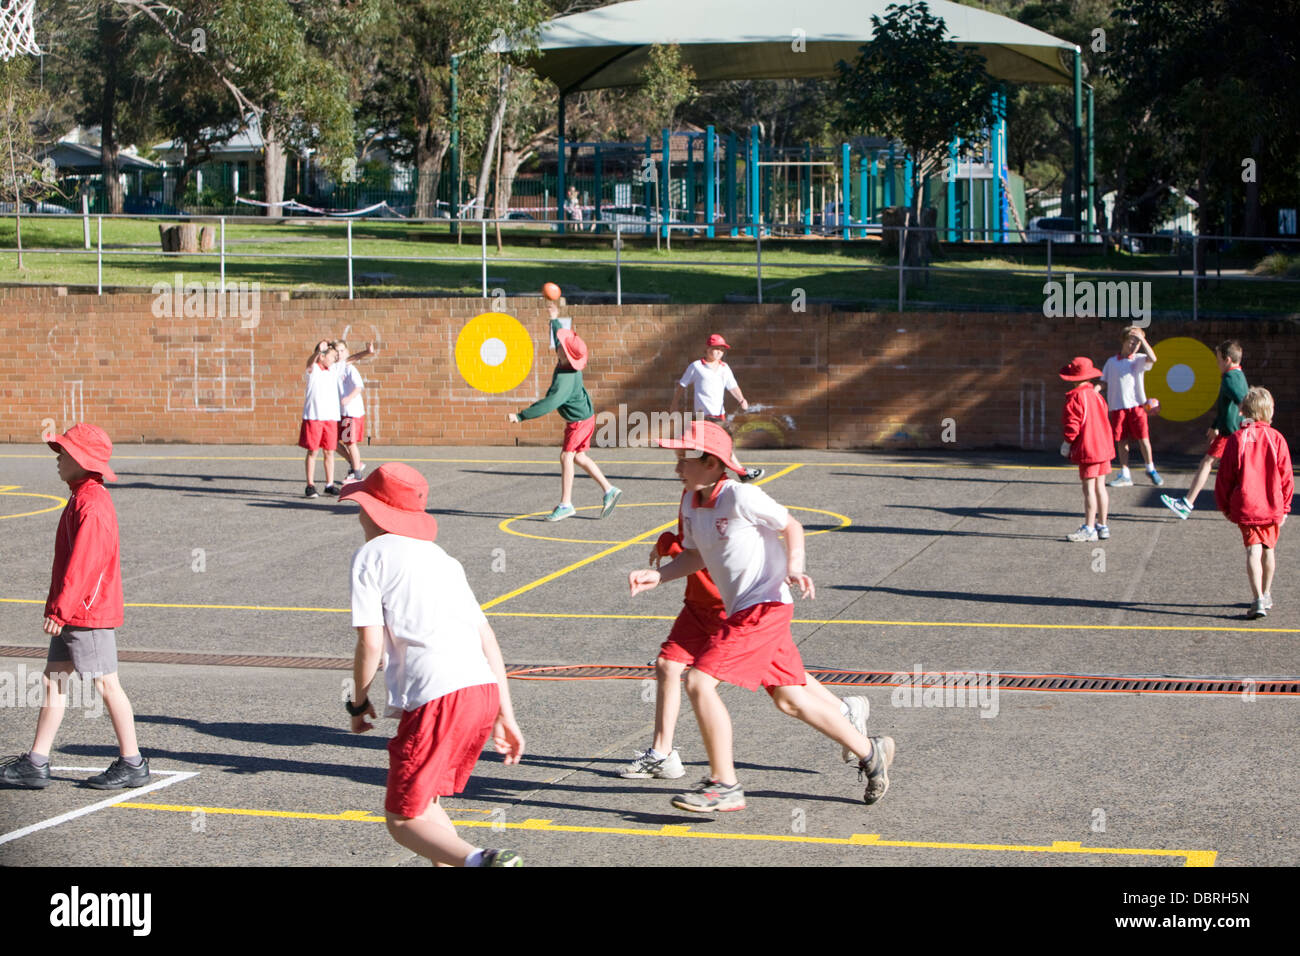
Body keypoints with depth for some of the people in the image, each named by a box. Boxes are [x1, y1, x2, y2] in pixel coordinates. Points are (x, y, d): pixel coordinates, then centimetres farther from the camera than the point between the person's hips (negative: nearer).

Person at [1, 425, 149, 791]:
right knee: (52, 681, 9)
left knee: (106, 684, -3)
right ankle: (35, 764, 11)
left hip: (89, 614, -10)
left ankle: (132, 764, 6)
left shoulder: (92, 506, -19)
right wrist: (59, 609, 23)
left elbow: (82, 564, -24)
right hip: (74, 613, 10)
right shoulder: (81, 499, 15)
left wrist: (59, 610, -23)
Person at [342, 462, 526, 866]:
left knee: (403, 820, 2)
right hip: (484, 691, 7)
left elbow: (370, 642, -3)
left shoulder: (369, 556, 7)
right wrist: (506, 716, 21)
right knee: (421, 799, 25)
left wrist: (359, 704, 13)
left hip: (435, 700, -7)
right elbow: (487, 638, 20)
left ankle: (478, 860, -24)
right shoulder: (441, 557, 25)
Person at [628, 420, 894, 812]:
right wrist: (658, 575, 4)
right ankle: (870, 751, 30)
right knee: (789, 699, 15)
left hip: (765, 606, -9)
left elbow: (791, 526, -7)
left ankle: (724, 786, -10)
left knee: (699, 682, -17)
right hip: (742, 611, 9)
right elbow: (696, 555, 19)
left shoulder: (740, 496, -16)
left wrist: (794, 567, -23)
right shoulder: (692, 502, 9)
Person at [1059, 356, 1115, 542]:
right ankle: (1102, 526, 18)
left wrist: (1067, 442, -5)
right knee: (1100, 486, 13)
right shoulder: (1095, 395, 11)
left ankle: (1088, 529, -4)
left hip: (1087, 449, -8)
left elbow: (1073, 424, -15)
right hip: (1103, 446, 8)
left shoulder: (1076, 398, -13)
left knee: (1089, 488, -6)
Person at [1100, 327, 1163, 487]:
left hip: (1136, 405, -2)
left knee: (1143, 438, -4)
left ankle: (1151, 469, 14)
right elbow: (1103, 382, 14)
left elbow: (1152, 358, -15)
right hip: (1117, 406, 2)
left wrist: (1142, 339, -17)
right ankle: (1124, 476, 8)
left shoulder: (1139, 359, 6)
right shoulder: (1111, 362, 13)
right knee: (1122, 441, 3)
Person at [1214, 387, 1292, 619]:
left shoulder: (1237, 439, -6)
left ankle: (1258, 600, -19)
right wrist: (1284, 506, 11)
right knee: (1269, 550, 17)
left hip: (1246, 507, -2)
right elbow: (1286, 476, 0)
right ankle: (1266, 595, 32)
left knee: (1253, 550, -5)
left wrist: (1224, 505, 11)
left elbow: (1225, 476, -2)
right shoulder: (1276, 438, -4)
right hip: (1273, 506, 2)